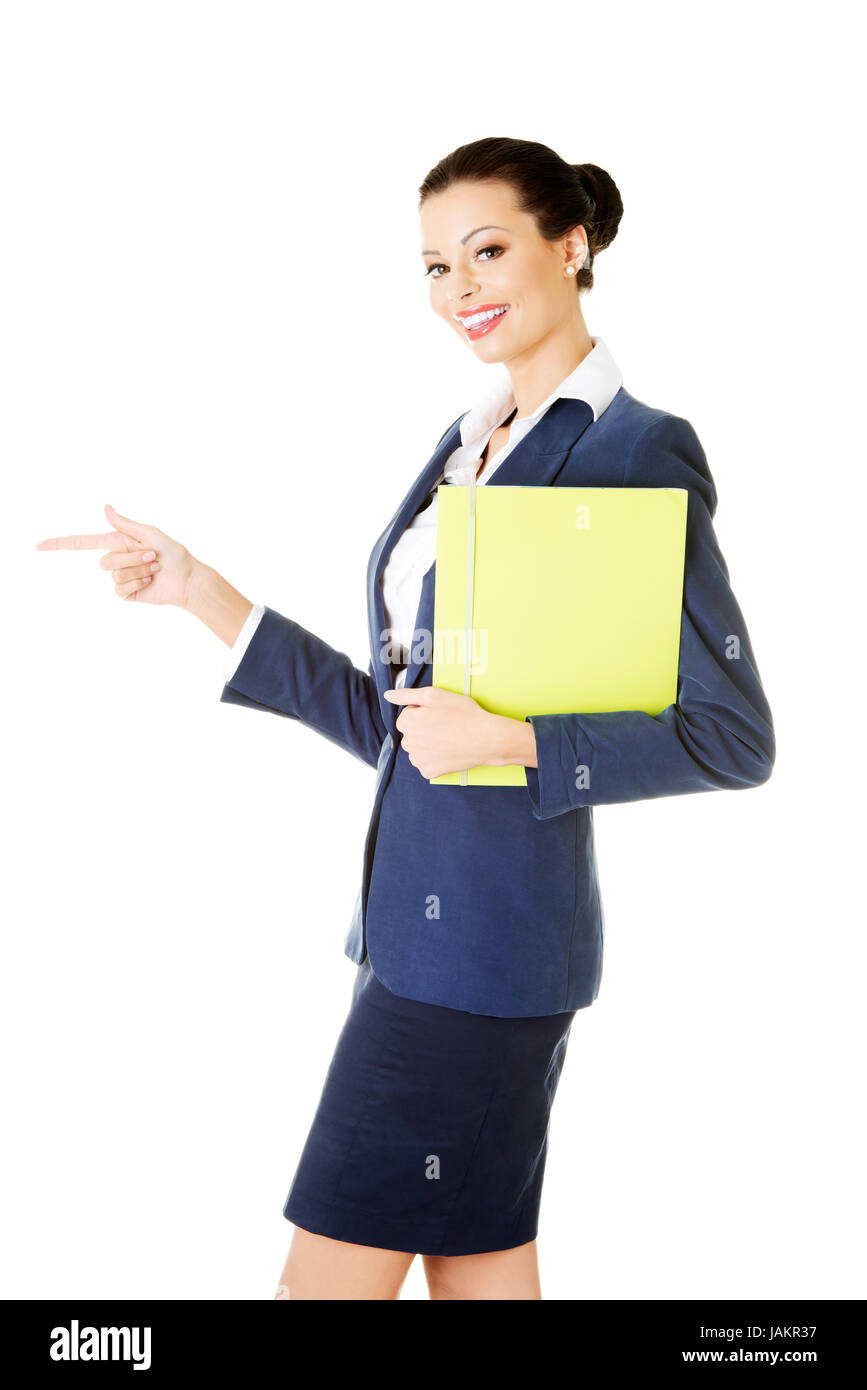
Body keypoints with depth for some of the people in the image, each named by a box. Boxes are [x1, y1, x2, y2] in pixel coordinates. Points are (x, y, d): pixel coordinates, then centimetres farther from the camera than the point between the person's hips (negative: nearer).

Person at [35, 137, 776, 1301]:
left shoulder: (641, 449, -10)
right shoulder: (467, 446, 14)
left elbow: (735, 737, -11)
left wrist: (508, 742, -19)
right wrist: (197, 591, 10)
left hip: (490, 932, -8)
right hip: (419, 919, 8)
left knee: (328, 1278, 1)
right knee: (483, 1274, 15)